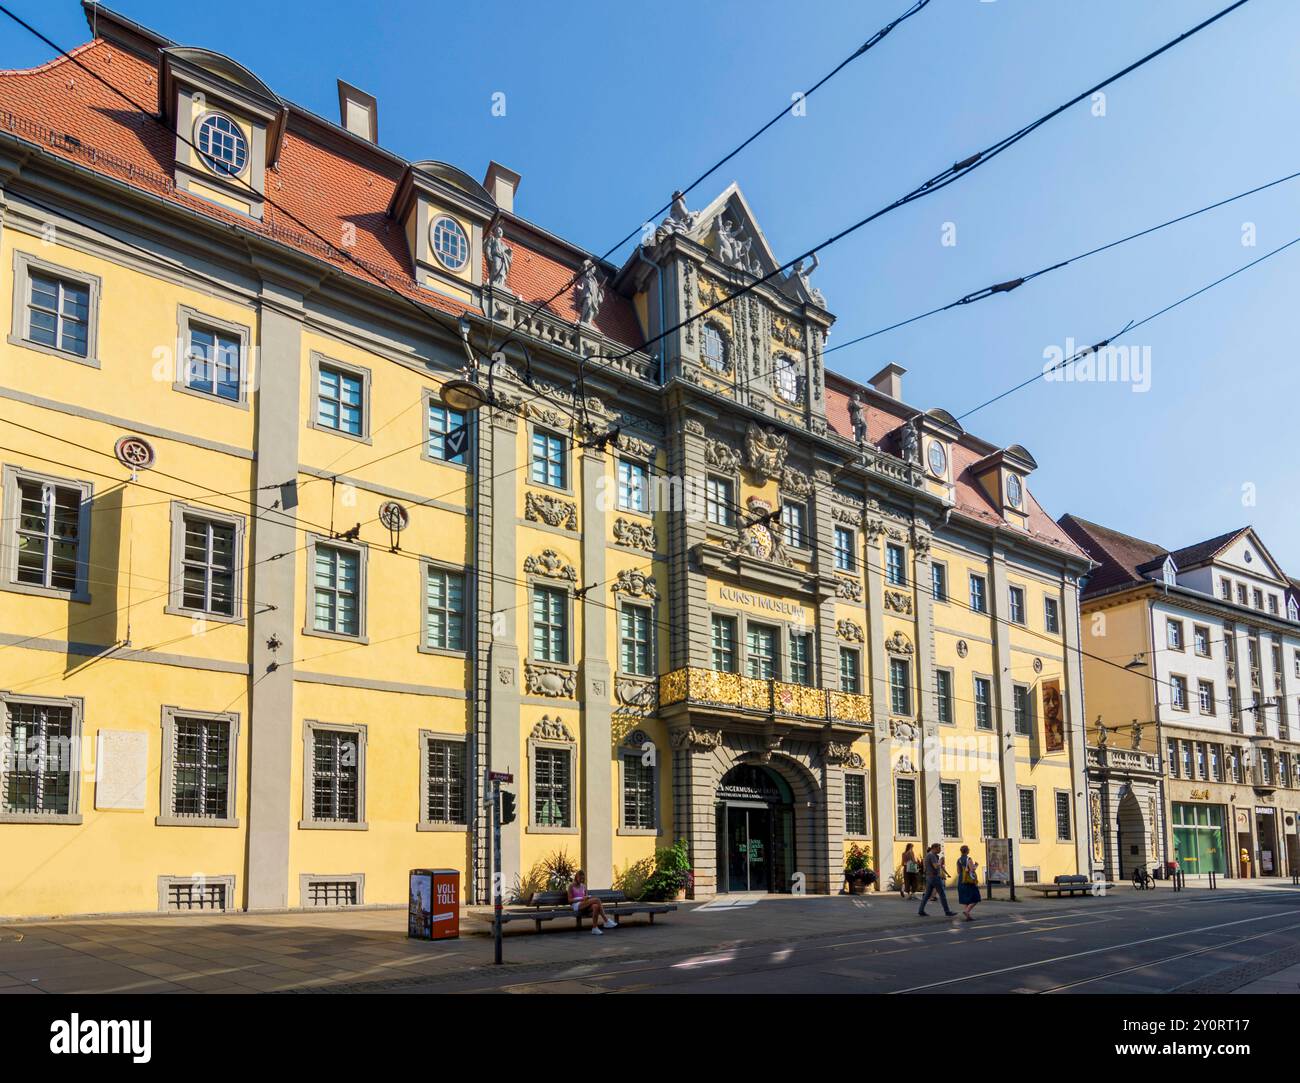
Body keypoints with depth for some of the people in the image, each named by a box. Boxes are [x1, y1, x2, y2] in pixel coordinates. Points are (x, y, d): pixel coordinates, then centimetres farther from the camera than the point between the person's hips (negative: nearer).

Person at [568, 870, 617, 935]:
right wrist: (581, 899, -17)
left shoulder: (584, 886, 21)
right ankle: (606, 921, -32)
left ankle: (595, 927, -34)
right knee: (597, 900, -29)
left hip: (585, 906, 6)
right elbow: (570, 900, -3)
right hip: (577, 906, -6)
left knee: (596, 906, -34)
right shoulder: (571, 886, 5)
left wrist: (589, 898, -5)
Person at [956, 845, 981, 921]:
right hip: (970, 882, -7)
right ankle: (966, 911, -19)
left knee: (966, 900, 12)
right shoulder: (969, 859, -13)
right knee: (975, 899, 0)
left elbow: (958, 871, 7)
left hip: (961, 882, 7)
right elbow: (973, 869, -19)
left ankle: (968, 916, 8)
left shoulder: (959, 860, 6)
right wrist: (976, 865, 0)